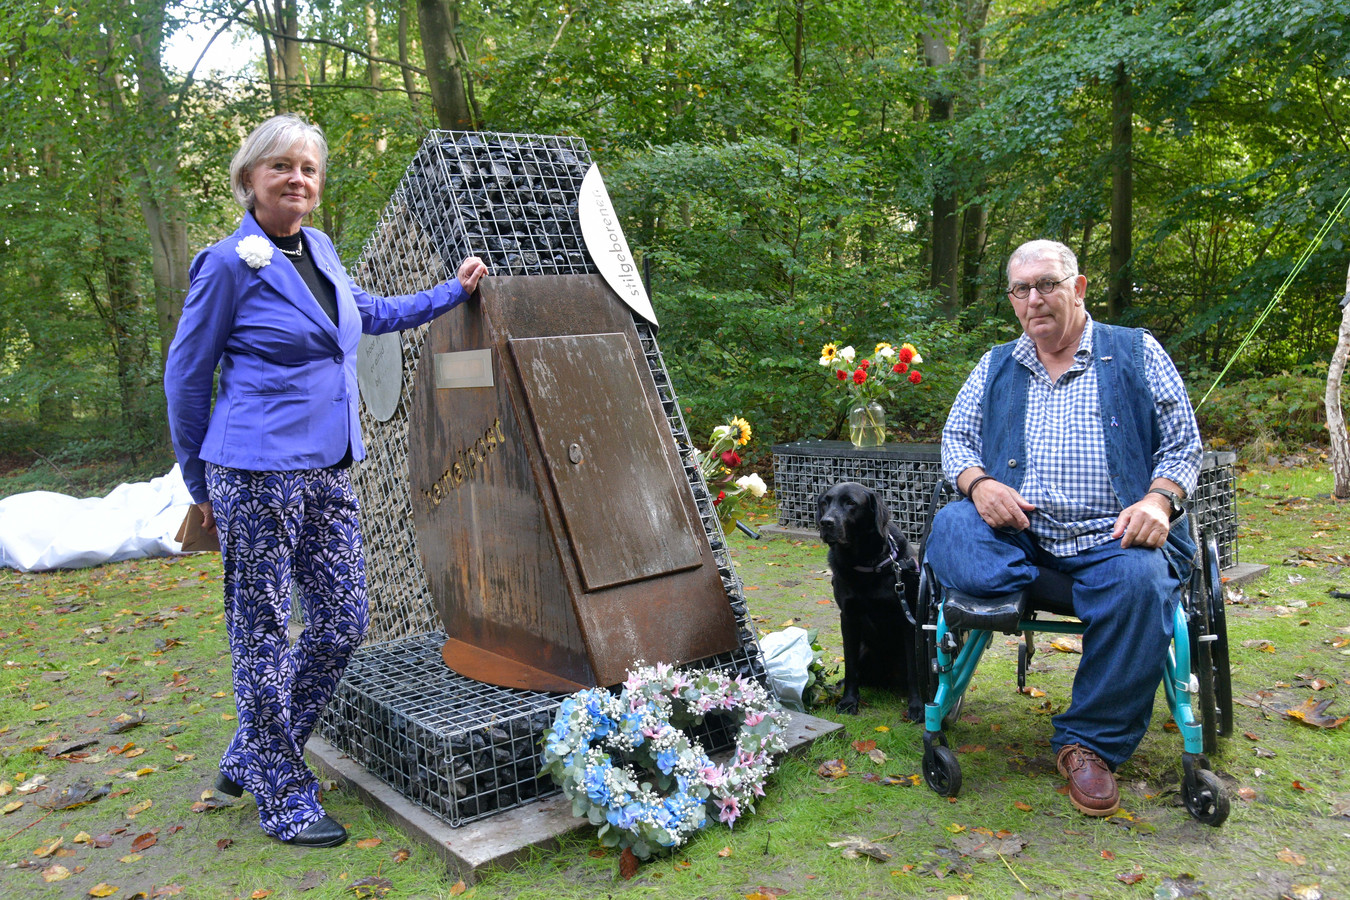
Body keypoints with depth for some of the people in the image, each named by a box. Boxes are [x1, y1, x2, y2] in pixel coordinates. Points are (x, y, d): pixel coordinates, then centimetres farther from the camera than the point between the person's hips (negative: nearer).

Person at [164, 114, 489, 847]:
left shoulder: (320, 250, 12)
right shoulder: (230, 263, -9)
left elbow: (371, 313, 31)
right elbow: (185, 377, -2)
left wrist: (454, 291, 30)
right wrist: (201, 485, 5)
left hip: (328, 472, 8)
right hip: (258, 476, -8)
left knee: (343, 622, 11)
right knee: (262, 637, 3)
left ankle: (249, 758, 30)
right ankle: (283, 800, 19)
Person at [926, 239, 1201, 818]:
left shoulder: (1137, 353, 12)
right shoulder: (996, 366, 19)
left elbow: (1183, 445, 10)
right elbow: (955, 438, 14)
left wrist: (1159, 499, -11)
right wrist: (979, 482, -9)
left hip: (1111, 536, -1)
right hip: (1017, 535, 1)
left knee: (1139, 582, -34)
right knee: (950, 528, -29)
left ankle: (1091, 742, -16)